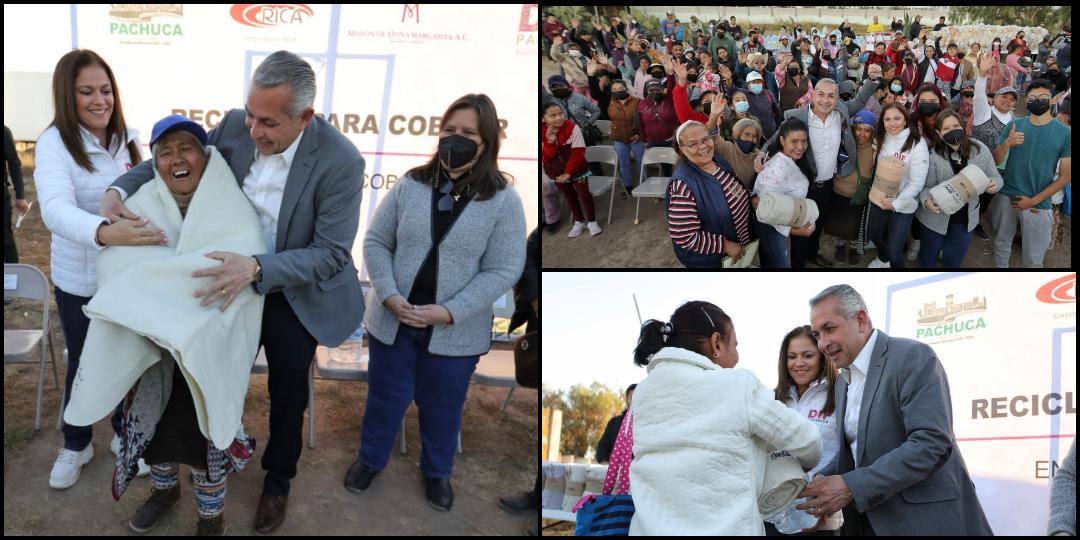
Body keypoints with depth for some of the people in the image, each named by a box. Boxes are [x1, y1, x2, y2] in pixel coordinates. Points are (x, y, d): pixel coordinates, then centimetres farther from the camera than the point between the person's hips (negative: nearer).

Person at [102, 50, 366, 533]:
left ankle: (278, 481, 42)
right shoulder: (235, 125, -17)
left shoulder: (340, 161, -30)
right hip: (234, 279, 3)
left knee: (288, 393, 16)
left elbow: (331, 253, -29)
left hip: (294, 294, -3)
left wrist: (257, 268, -41)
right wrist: (119, 188, -16)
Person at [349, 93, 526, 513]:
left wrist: (449, 312, -19)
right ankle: (370, 459, 45)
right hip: (392, 320, 2)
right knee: (386, 397, 19)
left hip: (456, 332, -1)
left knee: (443, 406, 18)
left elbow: (503, 270, -12)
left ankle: (437, 472, 43)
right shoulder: (410, 185, -3)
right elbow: (375, 242, 1)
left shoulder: (503, 200, -10)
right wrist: (389, 296, -14)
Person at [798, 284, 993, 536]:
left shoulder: (912, 356, -14)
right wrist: (823, 479, -5)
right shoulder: (843, 380, 12)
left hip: (925, 520, -7)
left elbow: (931, 442, -24)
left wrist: (851, 487, -27)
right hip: (869, 521, 7)